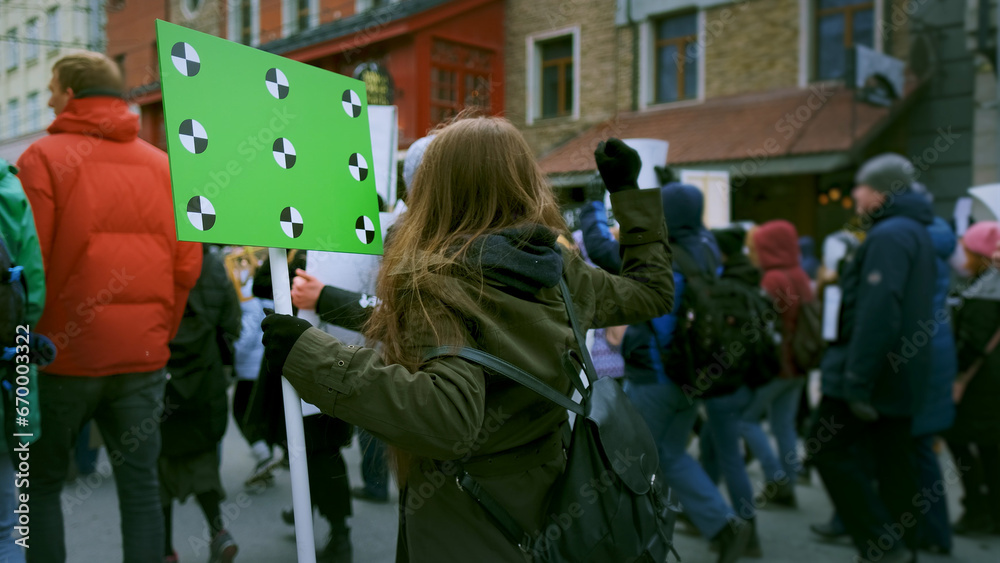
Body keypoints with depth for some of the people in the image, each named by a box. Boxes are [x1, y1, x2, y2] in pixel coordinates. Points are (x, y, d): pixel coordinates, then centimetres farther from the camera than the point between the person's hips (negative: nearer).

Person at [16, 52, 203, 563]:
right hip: (144, 357, 3)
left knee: (40, 484, 15)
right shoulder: (163, 164, 4)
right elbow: (187, 265, 2)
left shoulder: (43, 157, -7)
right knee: (140, 485, 10)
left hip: (63, 353, -3)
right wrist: (160, 334, 13)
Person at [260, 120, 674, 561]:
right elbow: (653, 288, 13)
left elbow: (450, 418, -37)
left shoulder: (435, 282, -23)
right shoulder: (563, 272, -5)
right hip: (546, 504, 6)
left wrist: (313, 357, -34)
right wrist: (628, 190, 20)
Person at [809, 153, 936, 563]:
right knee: (893, 459, 14)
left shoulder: (889, 235, -16)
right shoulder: (915, 231, 17)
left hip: (871, 371, -10)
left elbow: (876, 313, -26)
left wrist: (858, 382, -26)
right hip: (900, 373, 10)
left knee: (830, 450, -3)